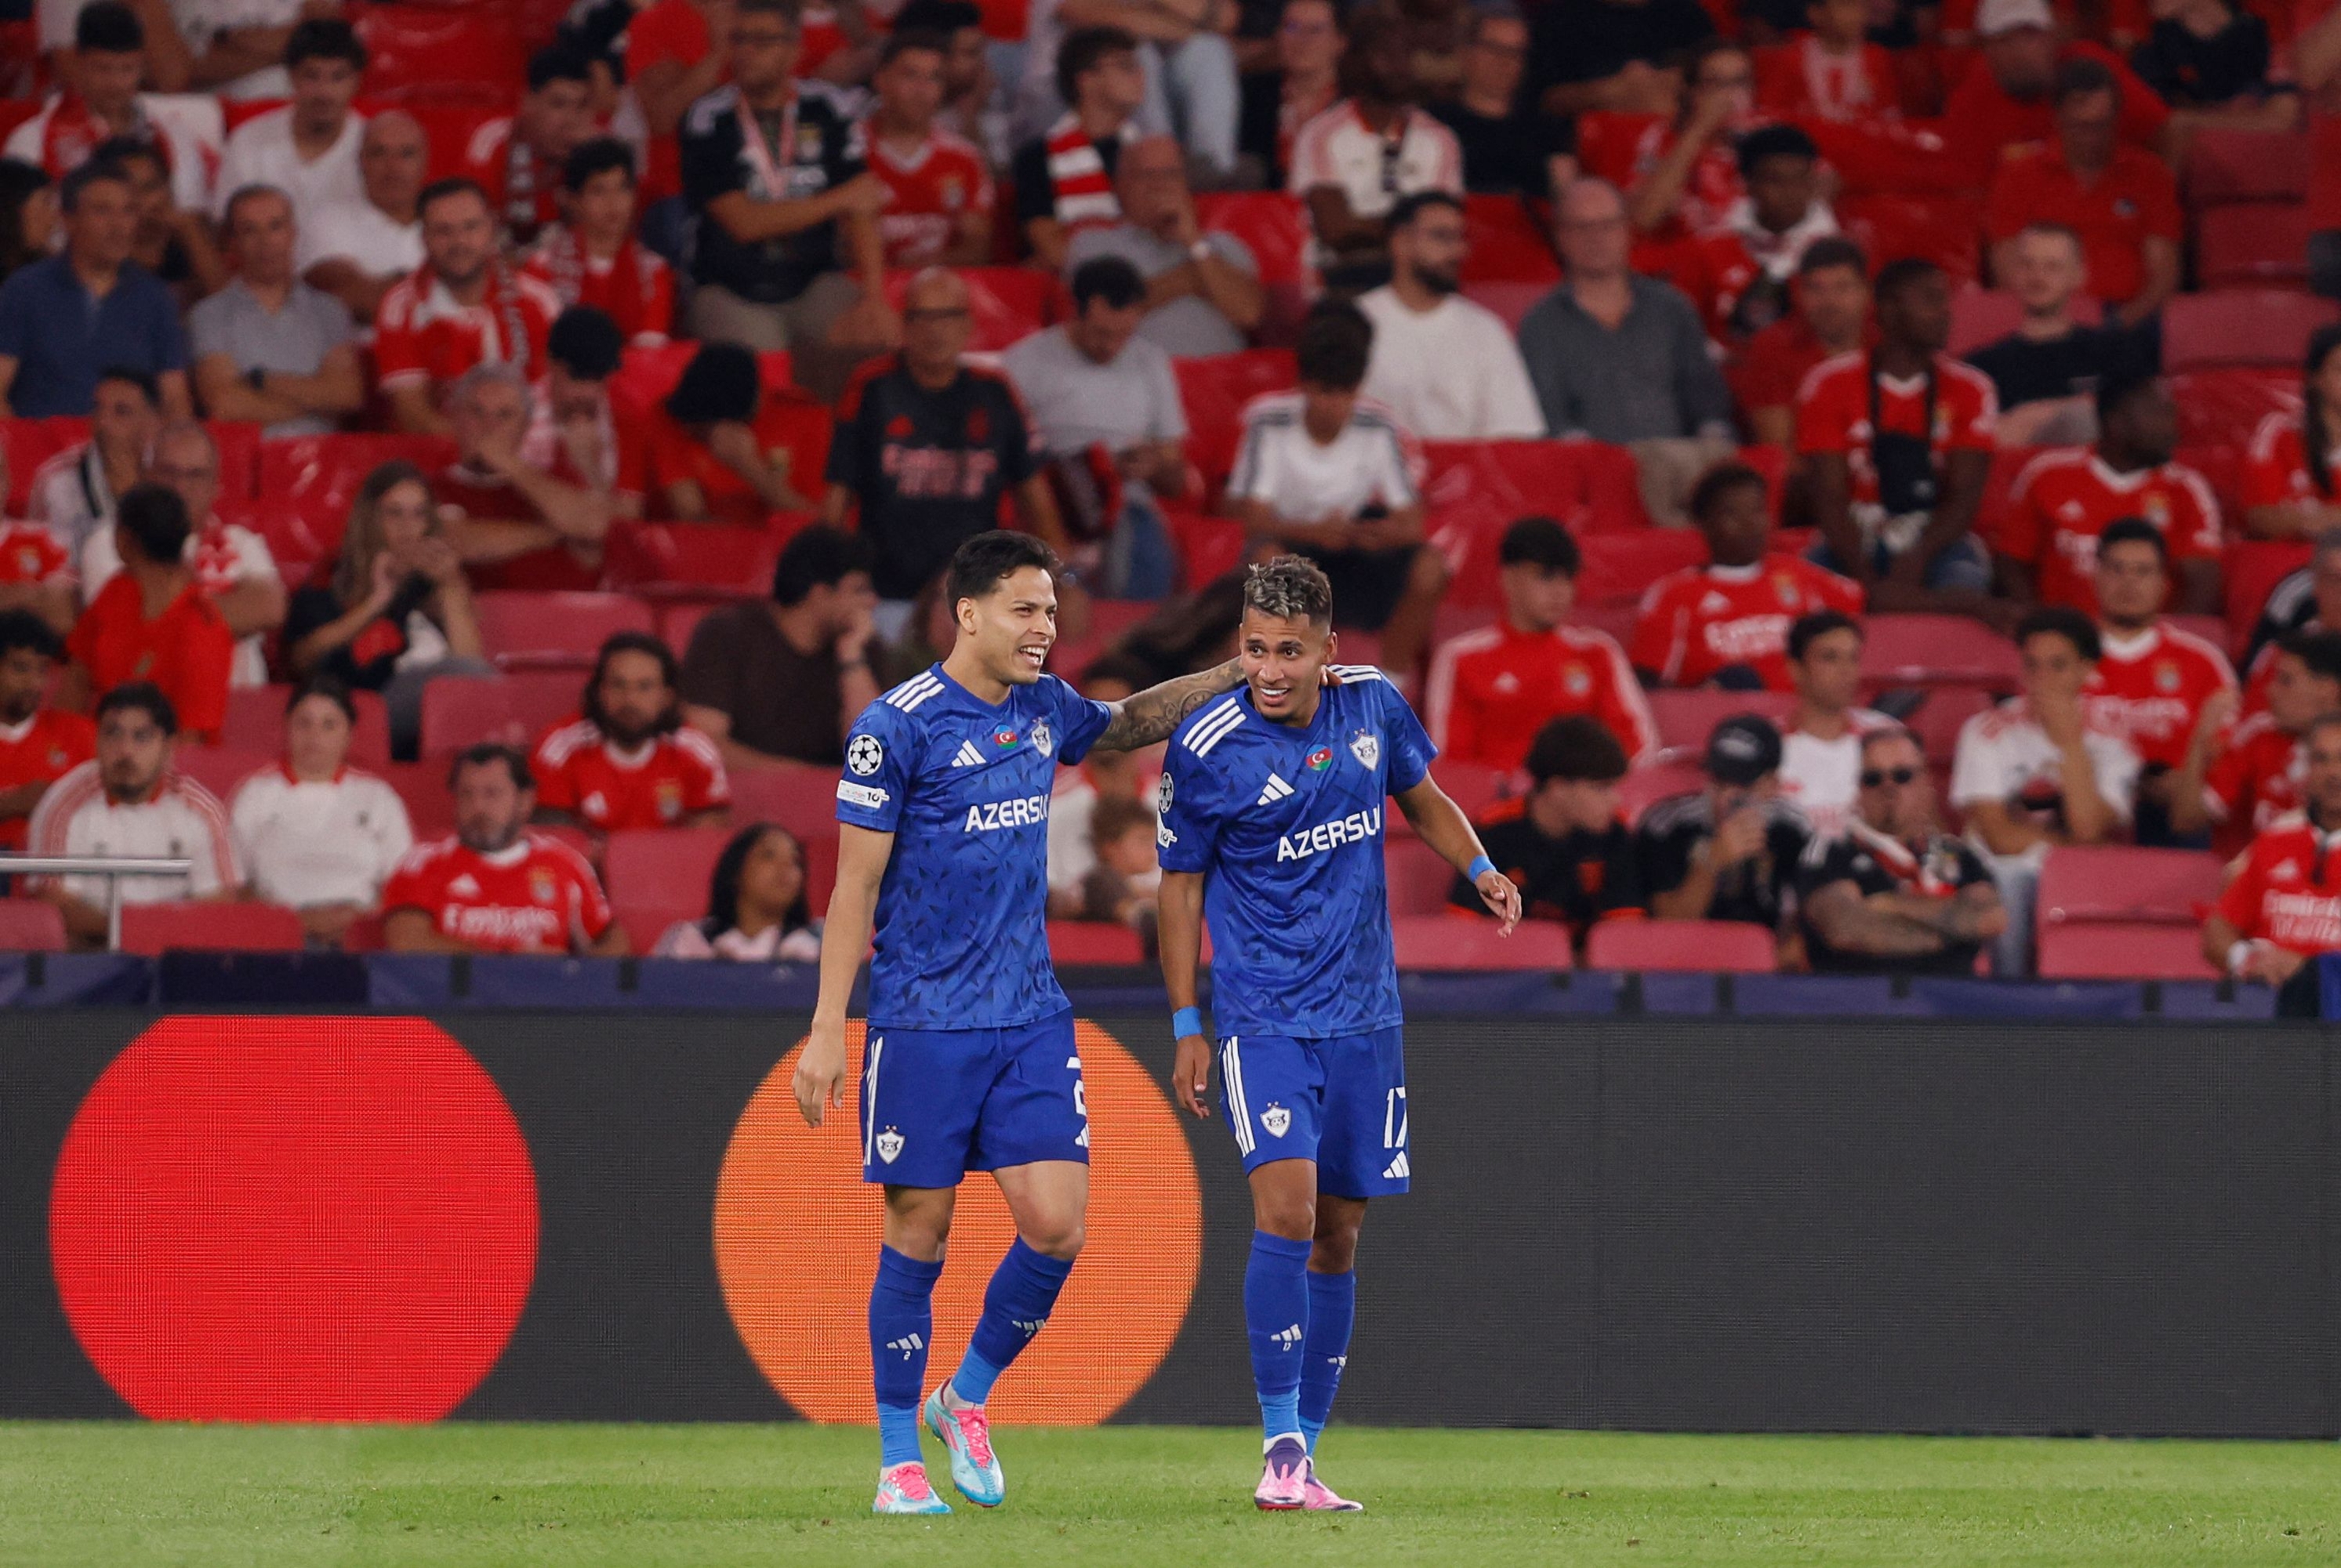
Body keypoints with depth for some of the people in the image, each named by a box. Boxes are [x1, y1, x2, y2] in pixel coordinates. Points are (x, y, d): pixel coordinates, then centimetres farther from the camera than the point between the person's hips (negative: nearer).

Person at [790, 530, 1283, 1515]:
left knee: (1055, 1225, -6)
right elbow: (855, 888, -8)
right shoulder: (897, 726, -9)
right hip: (923, 1022, -5)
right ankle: (899, 1460, 11)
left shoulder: (1043, 712, 8)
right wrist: (825, 1031, -11)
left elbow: (1131, 724, 32)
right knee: (920, 1234, 0)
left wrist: (1239, 674, 21)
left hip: (1032, 1018, 5)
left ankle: (967, 1399, 17)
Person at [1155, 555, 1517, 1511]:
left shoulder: (1373, 705, -1)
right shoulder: (1205, 750, -11)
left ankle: (1304, 1457, 15)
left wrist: (1479, 869, -1)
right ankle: (1280, 1446, -14)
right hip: (1263, 1018, -4)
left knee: (1338, 1235, 7)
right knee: (1286, 1209, -20)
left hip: (1364, 1017, 4)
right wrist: (1186, 1026, -1)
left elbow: (1424, 798, 18)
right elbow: (1181, 884, -1)